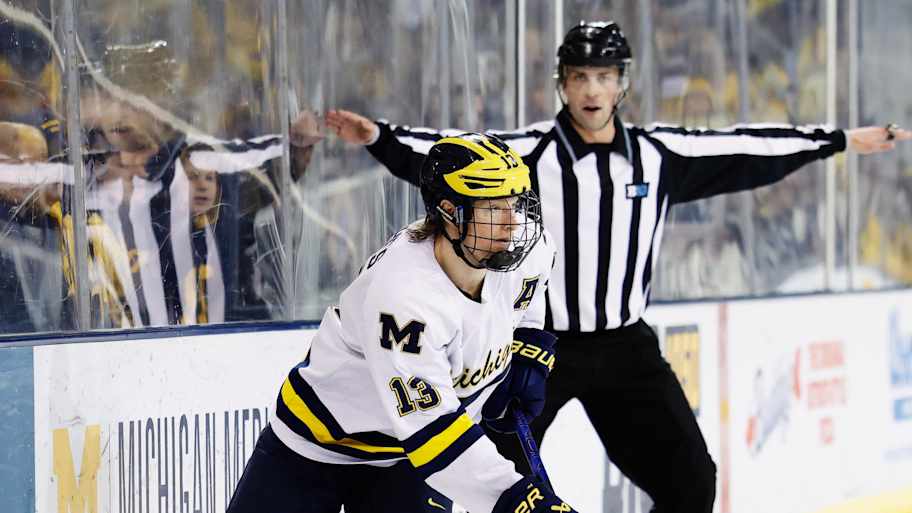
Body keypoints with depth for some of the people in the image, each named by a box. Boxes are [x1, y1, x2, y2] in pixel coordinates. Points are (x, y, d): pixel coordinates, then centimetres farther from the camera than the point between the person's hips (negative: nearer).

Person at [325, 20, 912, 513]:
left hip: (625, 348, 4)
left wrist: (843, 139, 15)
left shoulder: (658, 155, 2)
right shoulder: (528, 153, -10)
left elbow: (744, 149, 10)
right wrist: (379, 136, -37)